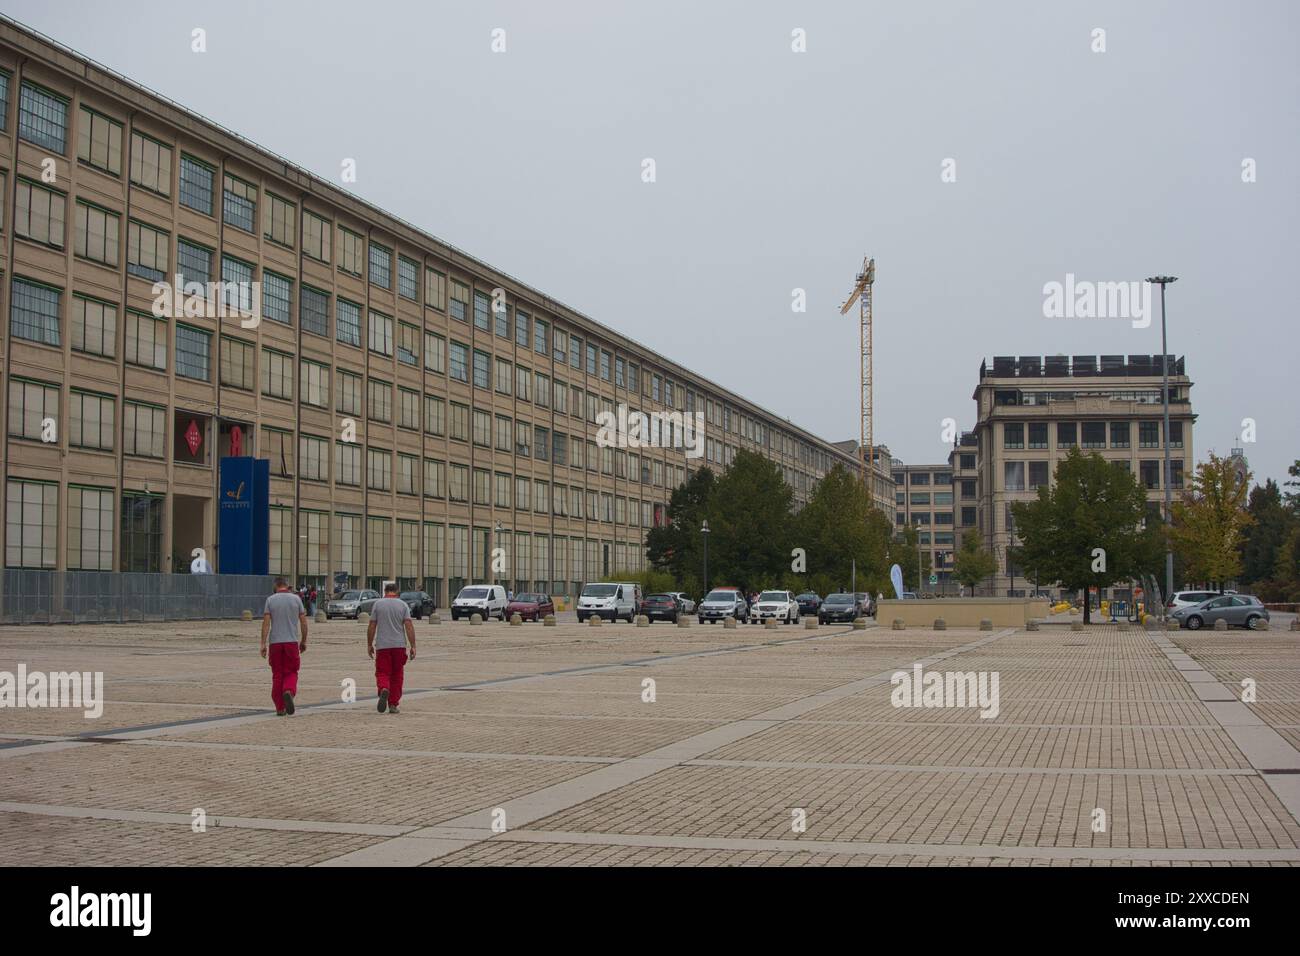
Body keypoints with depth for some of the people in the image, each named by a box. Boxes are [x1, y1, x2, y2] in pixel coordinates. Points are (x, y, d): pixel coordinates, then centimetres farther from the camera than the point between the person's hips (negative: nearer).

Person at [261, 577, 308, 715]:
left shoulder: (270, 600, 1)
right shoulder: (296, 599, 3)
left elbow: (266, 622, -5)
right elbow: (303, 622, 3)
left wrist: (263, 643, -5)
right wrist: (303, 641, 12)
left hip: (275, 642, 0)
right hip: (292, 641, 0)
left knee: (277, 675, 7)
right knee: (291, 673, 9)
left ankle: (280, 708, 7)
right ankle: (288, 691, -21)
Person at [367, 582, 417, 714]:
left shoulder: (378, 604, 2)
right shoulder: (403, 605, 3)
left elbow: (372, 626, 0)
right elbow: (409, 626, -5)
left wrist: (369, 645, 9)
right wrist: (413, 646, -3)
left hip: (382, 645, -1)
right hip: (399, 645, 1)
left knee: (382, 673, 2)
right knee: (396, 676, 10)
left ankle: (384, 690, -29)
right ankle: (393, 705, 11)